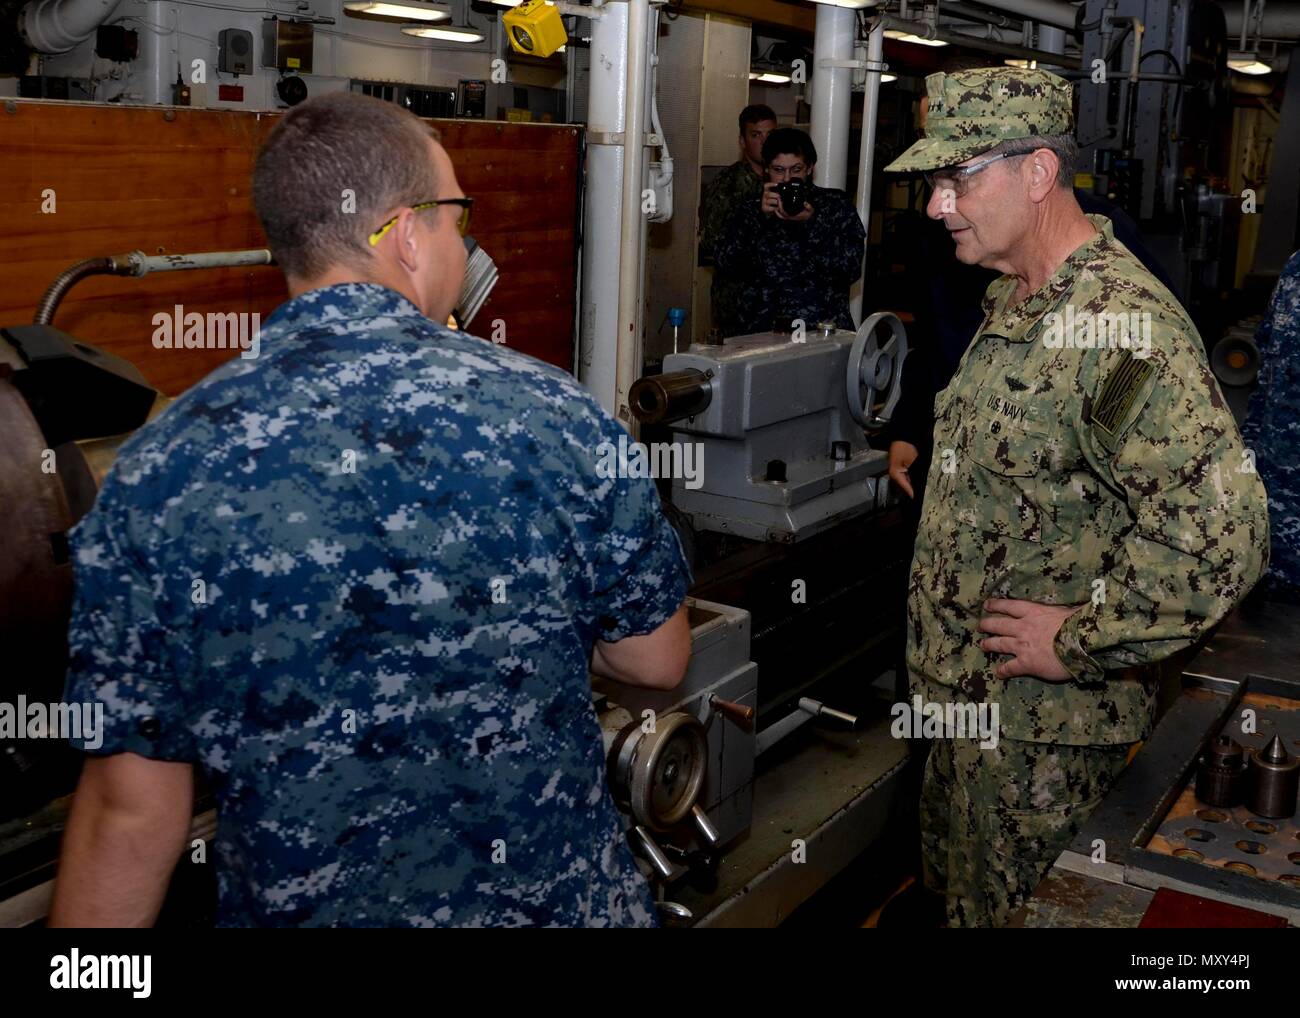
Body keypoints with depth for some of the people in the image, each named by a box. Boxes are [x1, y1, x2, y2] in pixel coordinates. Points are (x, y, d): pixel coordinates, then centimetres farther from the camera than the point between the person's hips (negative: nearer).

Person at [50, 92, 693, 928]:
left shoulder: (157, 471, -14)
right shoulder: (551, 411, -16)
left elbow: (130, 812, -10)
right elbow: (658, 662, -3)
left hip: (296, 903, 1)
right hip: (570, 900, 0)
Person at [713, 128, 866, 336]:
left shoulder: (836, 205, 11)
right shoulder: (752, 211, 15)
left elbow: (851, 268, -1)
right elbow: (724, 260, -1)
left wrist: (811, 223, -10)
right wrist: (760, 216, -11)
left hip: (824, 329, -1)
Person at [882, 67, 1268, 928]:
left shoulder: (1126, 325, -25)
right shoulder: (1015, 302, 7)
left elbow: (1222, 534, -33)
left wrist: (1079, 642, -24)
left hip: (1038, 726, -9)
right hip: (963, 694, 9)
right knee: (956, 890, 25)